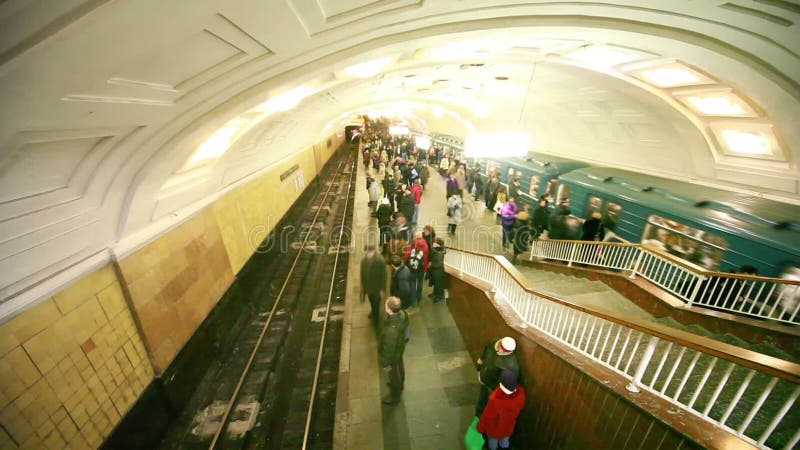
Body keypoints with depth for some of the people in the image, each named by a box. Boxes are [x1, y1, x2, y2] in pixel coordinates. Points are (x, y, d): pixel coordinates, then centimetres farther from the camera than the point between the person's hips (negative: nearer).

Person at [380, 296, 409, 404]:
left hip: (393, 353, -7)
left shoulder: (391, 330, -46)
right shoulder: (403, 313, -25)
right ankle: (400, 384, 64)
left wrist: (385, 363, -12)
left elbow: (389, 349, -30)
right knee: (400, 365, 33)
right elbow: (405, 326, -3)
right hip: (400, 346, 7)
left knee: (393, 372, 22)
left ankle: (395, 396, 51)